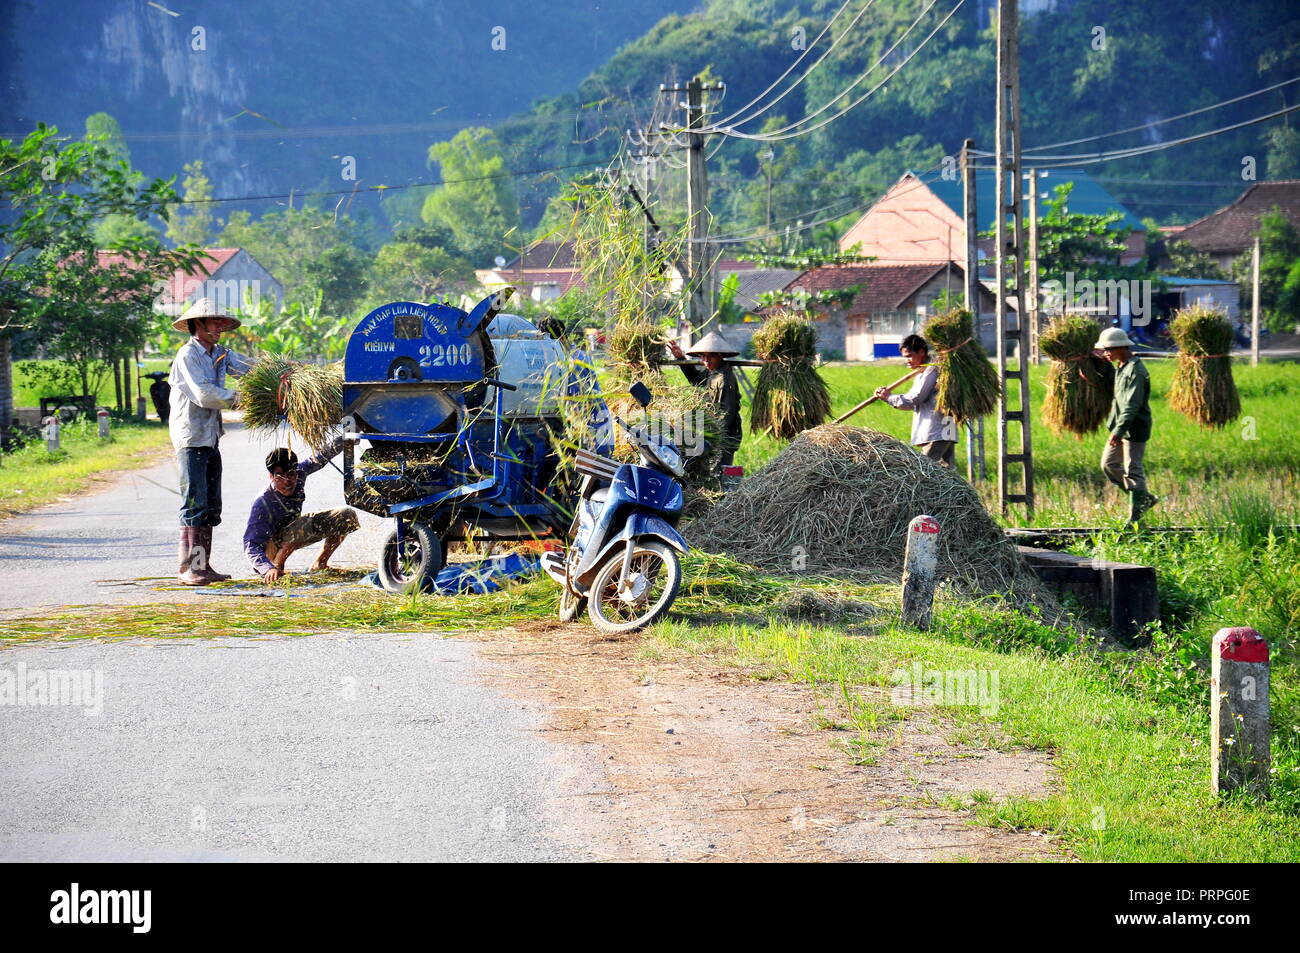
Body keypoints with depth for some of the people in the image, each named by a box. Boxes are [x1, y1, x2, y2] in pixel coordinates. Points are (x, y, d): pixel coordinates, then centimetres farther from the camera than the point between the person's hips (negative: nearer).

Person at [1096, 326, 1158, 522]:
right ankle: (1144, 498, 19)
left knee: (1133, 470, -6)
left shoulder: (1135, 371, -19)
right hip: (1121, 427, 10)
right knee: (1108, 464, 12)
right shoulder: (1121, 368, 12)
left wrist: (1118, 430, -28)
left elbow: (1132, 405, -25)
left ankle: (1135, 516, 0)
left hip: (1134, 429, -10)